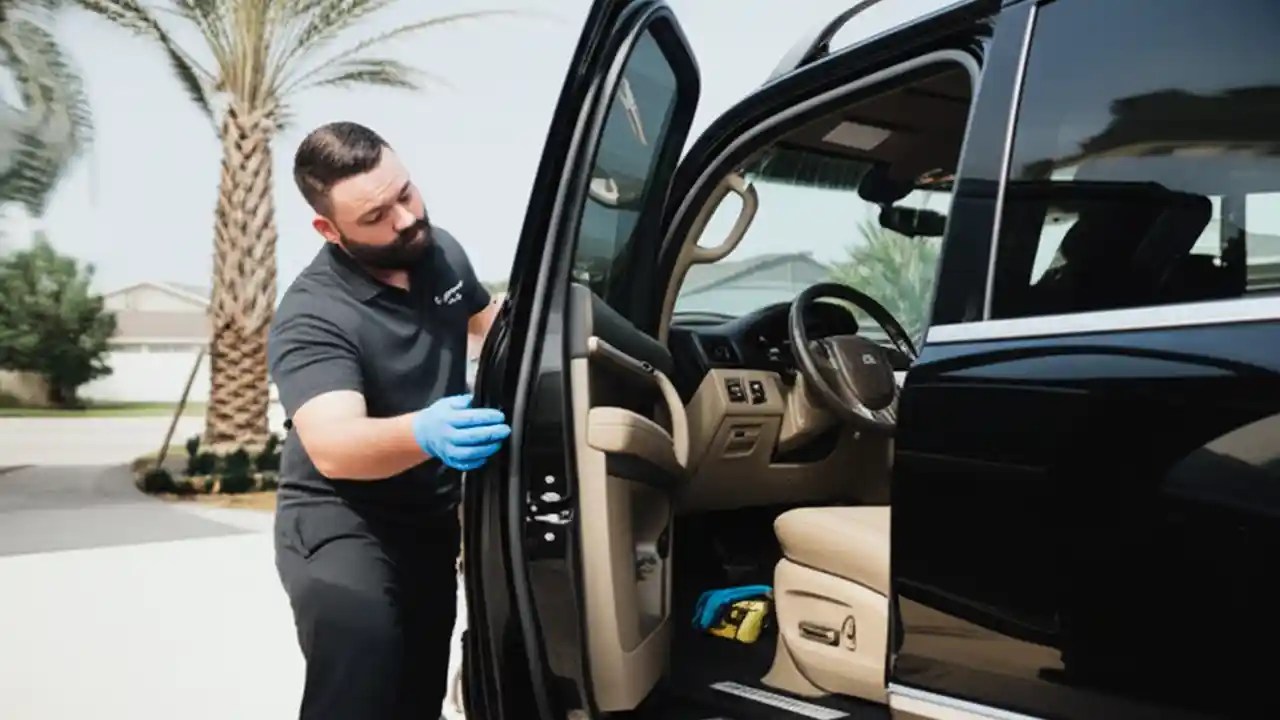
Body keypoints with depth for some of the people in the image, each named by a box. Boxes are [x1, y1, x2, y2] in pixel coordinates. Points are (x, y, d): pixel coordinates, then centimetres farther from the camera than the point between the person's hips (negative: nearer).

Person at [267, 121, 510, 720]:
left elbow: (487, 322, 19)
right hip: (340, 520, -6)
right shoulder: (312, 317, -24)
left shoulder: (441, 251, -3)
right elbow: (333, 446, -39)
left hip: (430, 515, 6)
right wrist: (422, 435, -58)